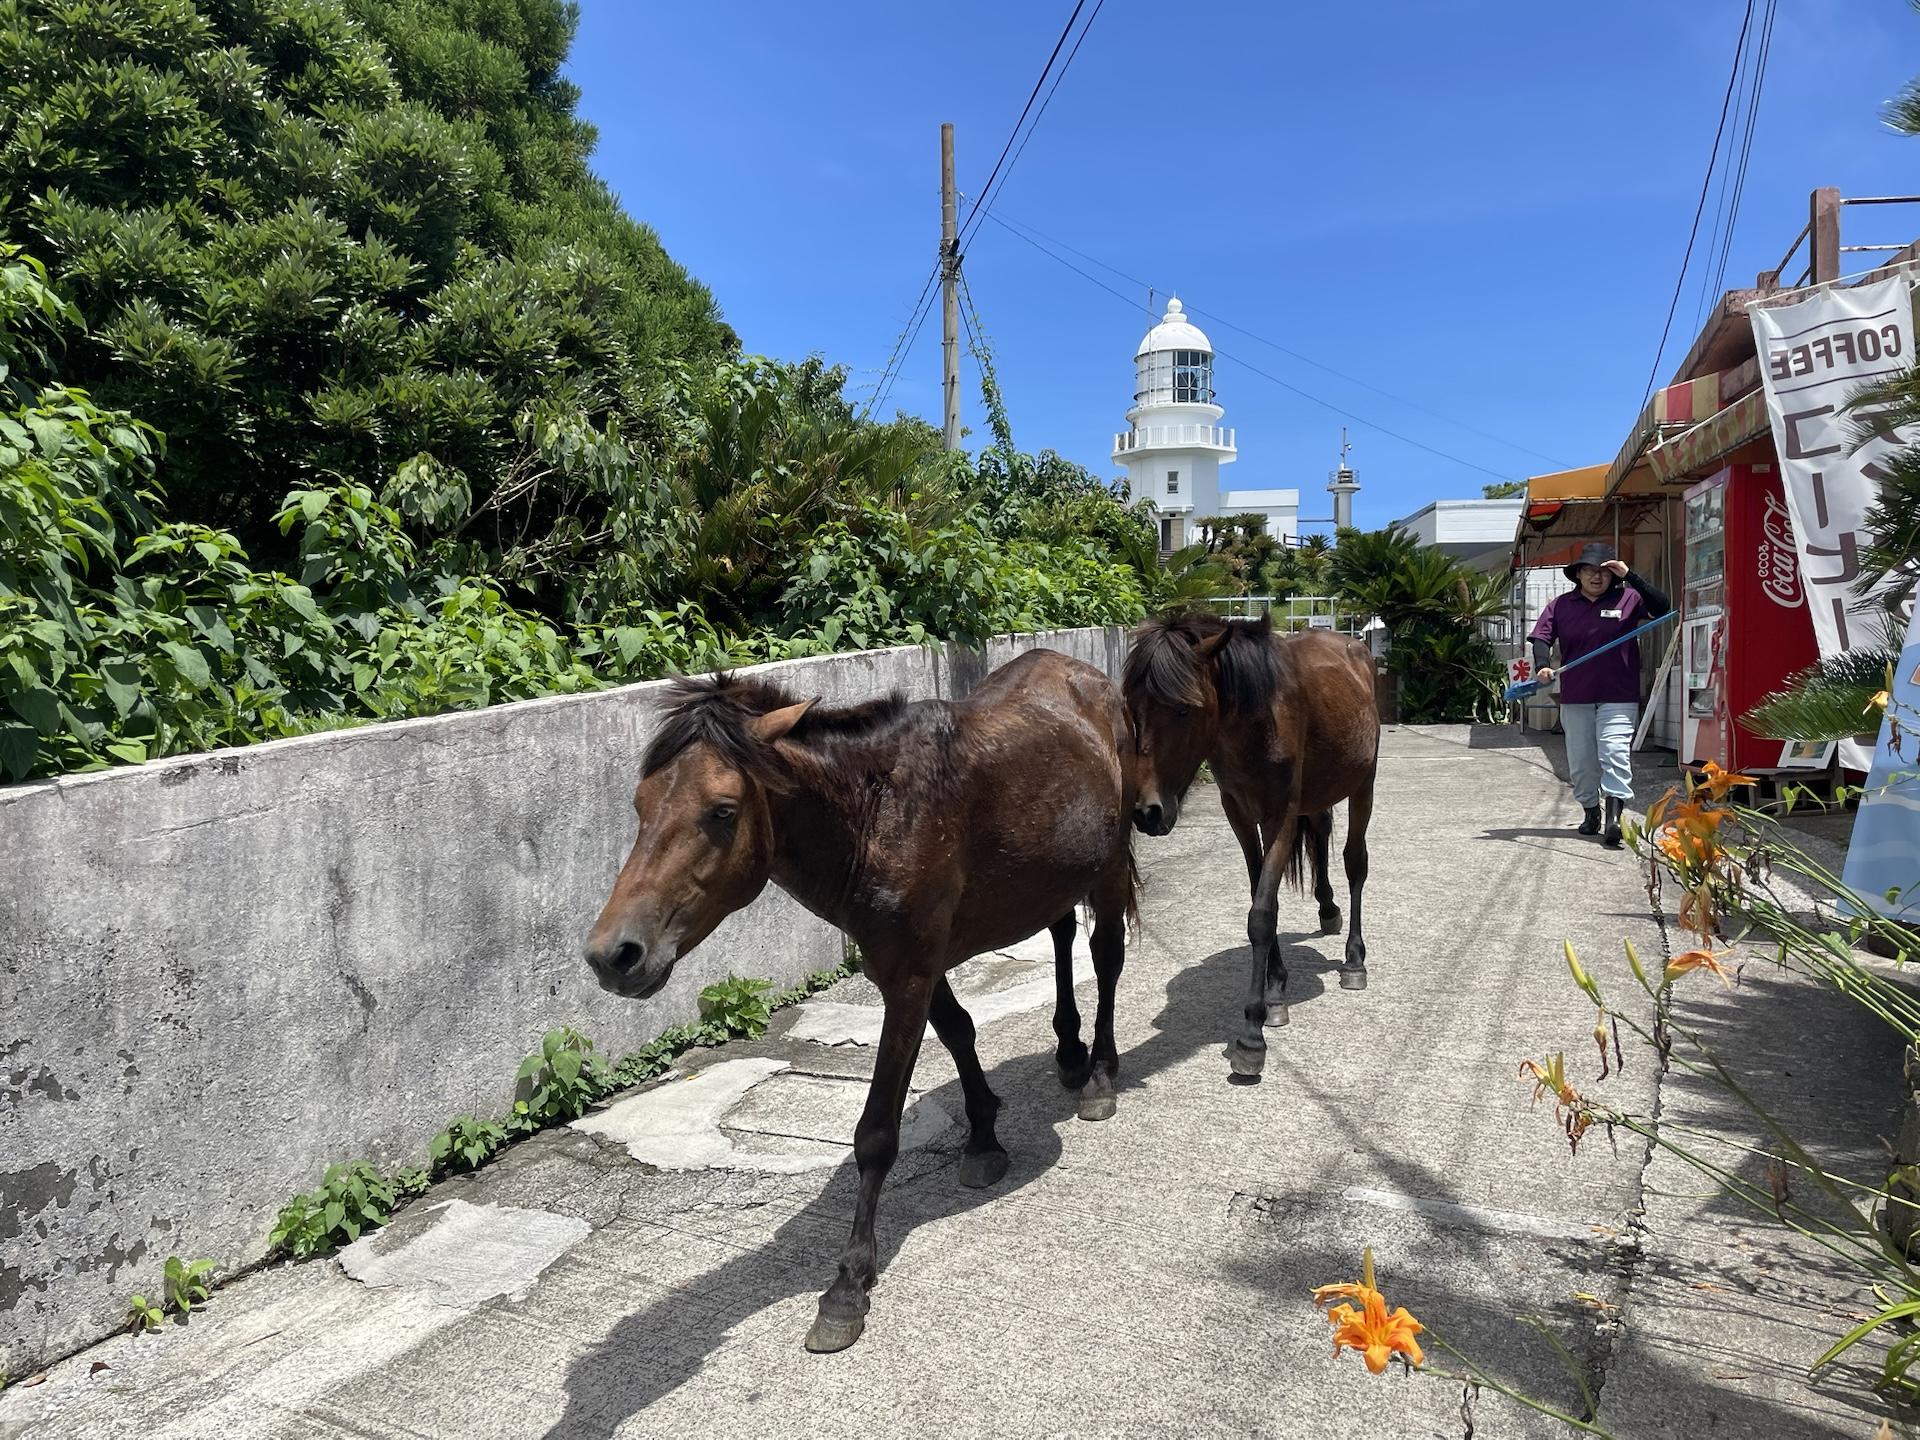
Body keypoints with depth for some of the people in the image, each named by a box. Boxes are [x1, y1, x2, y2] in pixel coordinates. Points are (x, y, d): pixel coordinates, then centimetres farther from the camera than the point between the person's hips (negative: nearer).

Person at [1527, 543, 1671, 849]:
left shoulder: (1627, 599, 2)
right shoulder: (1561, 605, 5)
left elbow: (1661, 608, -10)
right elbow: (1542, 637, -1)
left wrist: (1630, 577, -17)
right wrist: (1542, 665, -21)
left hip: (1618, 697, -3)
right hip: (1575, 698, 3)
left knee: (1615, 753, -15)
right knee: (1580, 761, 9)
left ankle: (1614, 818, -20)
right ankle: (1591, 813, 26)